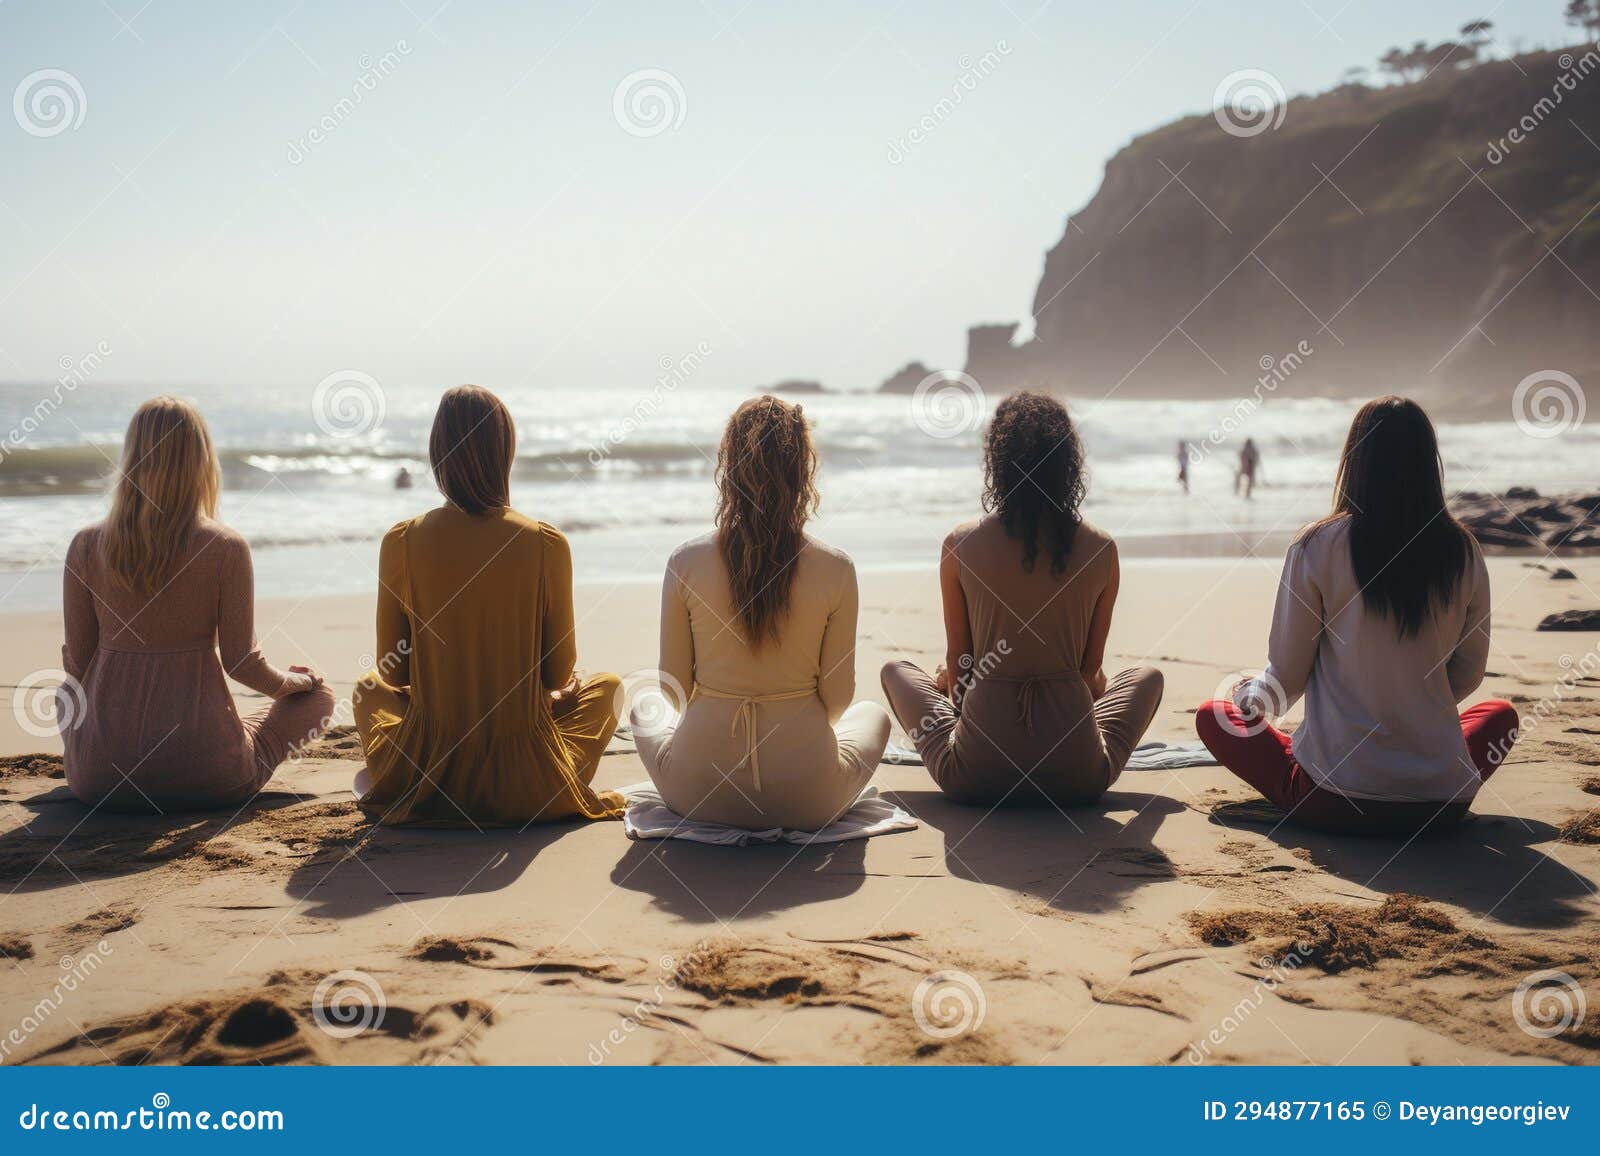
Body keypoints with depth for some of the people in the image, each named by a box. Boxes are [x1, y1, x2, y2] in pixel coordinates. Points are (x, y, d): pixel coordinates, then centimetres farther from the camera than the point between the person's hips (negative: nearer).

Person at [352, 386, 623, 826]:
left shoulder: (400, 542, -9)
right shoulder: (547, 544, -12)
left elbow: (394, 673, 1)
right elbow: (559, 676, -3)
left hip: (424, 782, 1)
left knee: (368, 687, 34)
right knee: (607, 684, 29)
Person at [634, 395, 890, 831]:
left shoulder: (685, 562, -10)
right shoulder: (836, 569, -11)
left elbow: (673, 688, 0)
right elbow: (837, 698, -4)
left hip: (697, 793, 1)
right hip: (808, 798, -1)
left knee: (643, 708, 34)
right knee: (873, 713, 32)